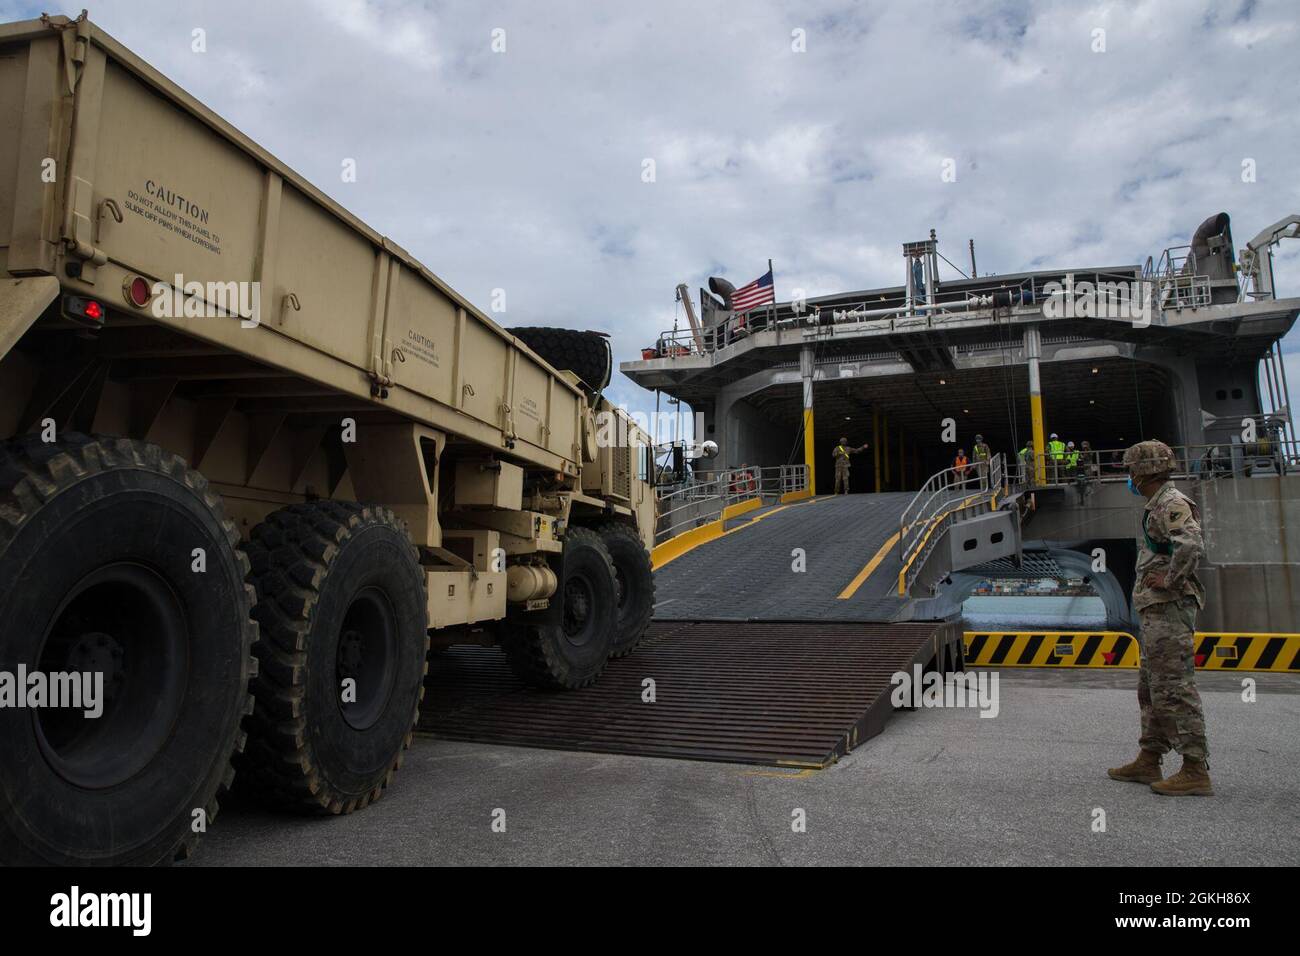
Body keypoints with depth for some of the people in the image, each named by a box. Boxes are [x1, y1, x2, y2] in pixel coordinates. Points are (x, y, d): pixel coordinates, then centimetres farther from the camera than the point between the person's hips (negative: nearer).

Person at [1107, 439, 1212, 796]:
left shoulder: (1171, 503, -14)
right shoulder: (1157, 505, 18)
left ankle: (1196, 771, -3)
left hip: (1168, 609, -11)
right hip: (1155, 610, 11)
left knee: (1174, 688, -8)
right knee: (1151, 688, 15)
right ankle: (1149, 761, 24)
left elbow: (1192, 545, -31)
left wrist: (1170, 581, -21)